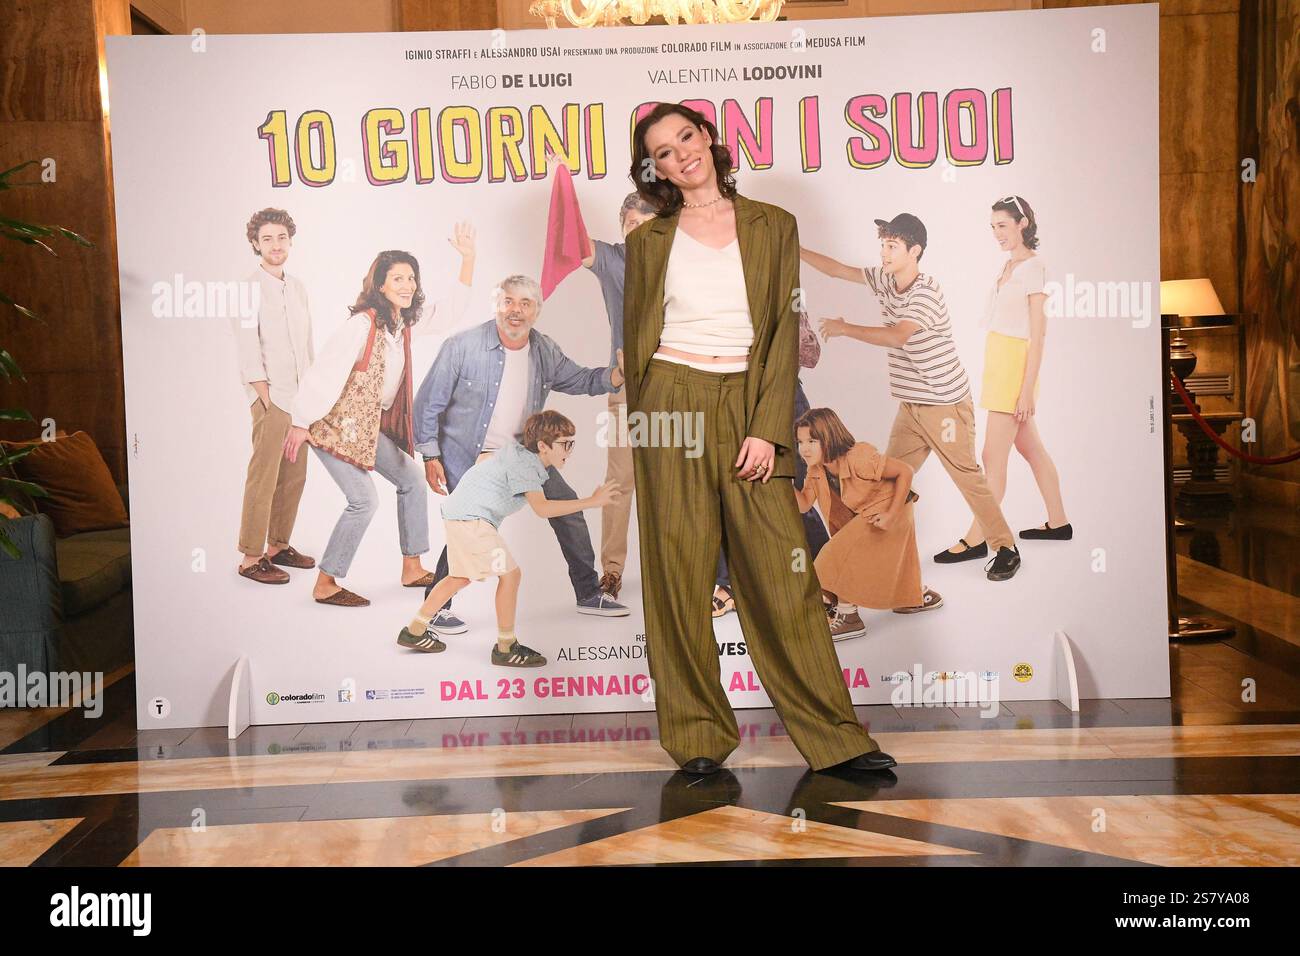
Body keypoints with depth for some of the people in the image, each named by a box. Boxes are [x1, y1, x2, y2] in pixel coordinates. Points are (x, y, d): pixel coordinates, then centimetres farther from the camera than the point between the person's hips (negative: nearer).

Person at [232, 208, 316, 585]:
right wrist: (265, 397, -14)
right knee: (264, 477, -6)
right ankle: (251, 558, -1)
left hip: (300, 397, 7)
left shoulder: (297, 286, 15)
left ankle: (278, 545, 21)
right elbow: (247, 350, -11)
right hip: (270, 397, -7)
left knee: (295, 476, 9)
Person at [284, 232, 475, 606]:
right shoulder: (362, 324, -22)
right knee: (364, 500, -12)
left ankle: (412, 569, 23)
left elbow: (452, 309, 11)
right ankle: (325, 585, 2)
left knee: (412, 480, 12)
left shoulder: (405, 322, 3)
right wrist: (301, 424, -18)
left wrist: (468, 257, 1)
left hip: (373, 425, 9)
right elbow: (325, 372, -21)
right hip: (337, 425, -9)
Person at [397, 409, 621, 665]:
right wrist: (591, 502, -34)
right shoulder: (525, 466, -19)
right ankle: (505, 648, -2)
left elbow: (483, 458, 26)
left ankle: (414, 631, 29)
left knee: (462, 576, 21)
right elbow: (542, 508, -33)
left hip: (458, 511, 11)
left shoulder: (520, 450, 10)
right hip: (471, 518, -11)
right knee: (509, 574, -9)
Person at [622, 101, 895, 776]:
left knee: (781, 568, -2)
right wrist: (641, 423, 8)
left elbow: (784, 332, 2)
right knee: (680, 573, 1)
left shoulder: (773, 226, 8)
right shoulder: (649, 241, 9)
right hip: (673, 408, 0)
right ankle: (698, 735, 14)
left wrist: (767, 430, -7)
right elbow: (635, 339, 13)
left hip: (751, 407, 0)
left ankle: (834, 737, 7)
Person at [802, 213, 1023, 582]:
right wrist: (795, 250, 2)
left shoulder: (926, 291, -20)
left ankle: (1006, 548, 13)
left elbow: (897, 336, -33)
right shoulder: (885, 279, 3)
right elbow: (838, 270, 10)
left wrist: (846, 329, -27)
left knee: (967, 476, 0)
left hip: (946, 403, -8)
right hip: (911, 404, 8)